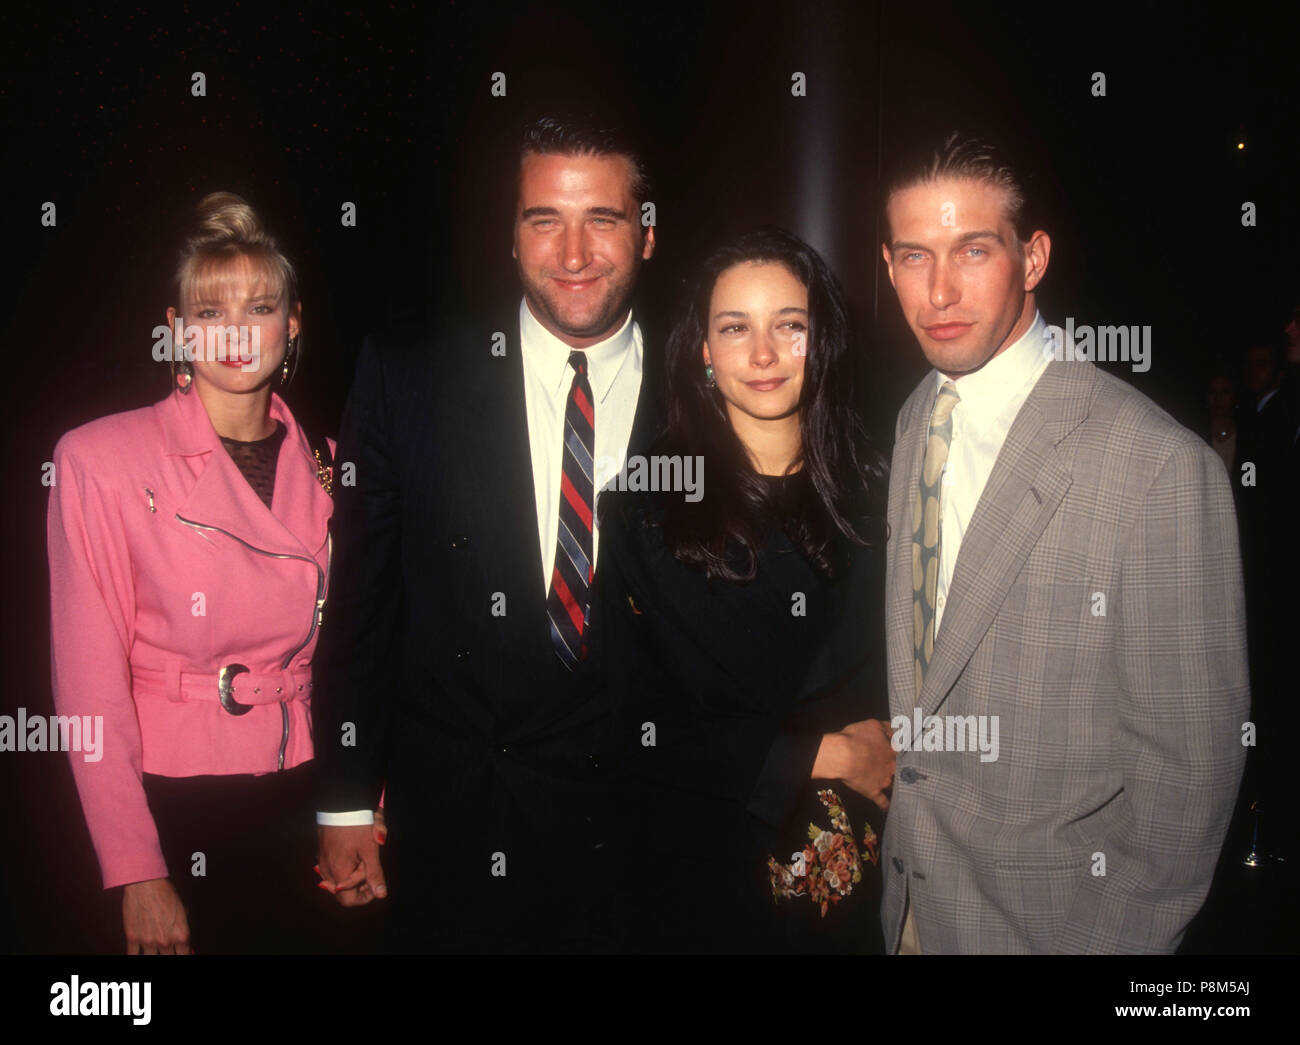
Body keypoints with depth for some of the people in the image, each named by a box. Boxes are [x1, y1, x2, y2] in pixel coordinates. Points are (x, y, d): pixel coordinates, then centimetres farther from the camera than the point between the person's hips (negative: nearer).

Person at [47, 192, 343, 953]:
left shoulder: (319, 464, 3)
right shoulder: (100, 459, -10)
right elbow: (90, 678, -10)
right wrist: (138, 875, -12)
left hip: (300, 804, 4)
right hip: (169, 805, -3)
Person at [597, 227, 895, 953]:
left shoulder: (872, 494, -2)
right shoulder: (642, 505, -11)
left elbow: (896, 675, 8)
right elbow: (640, 724, -12)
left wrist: (874, 749, -12)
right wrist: (824, 754, -11)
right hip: (701, 873, -3)